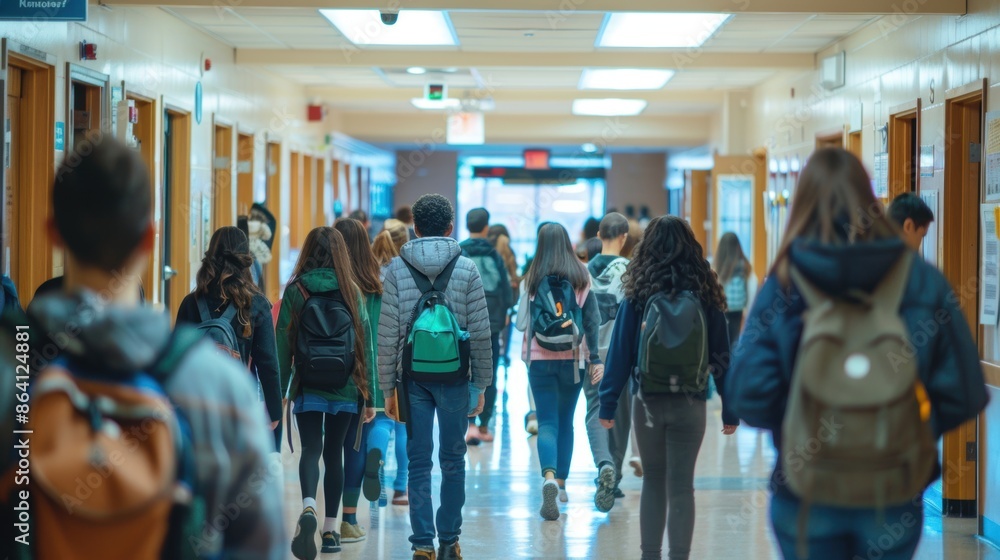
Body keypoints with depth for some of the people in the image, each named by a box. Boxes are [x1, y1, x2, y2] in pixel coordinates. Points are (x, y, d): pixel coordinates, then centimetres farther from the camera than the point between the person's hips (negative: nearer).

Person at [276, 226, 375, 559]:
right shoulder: (352, 292, -1)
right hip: (345, 389, 1)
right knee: (333, 453, 13)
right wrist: (369, 396, 5)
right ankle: (330, 530, 16)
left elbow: (283, 344, -3)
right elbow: (365, 346, -1)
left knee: (311, 449, -3)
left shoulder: (294, 291, -3)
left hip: (307, 389, -1)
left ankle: (308, 508, -31)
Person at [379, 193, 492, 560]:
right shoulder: (467, 269, -1)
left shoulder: (397, 269, 0)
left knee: (419, 463, 5)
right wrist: (481, 385, 6)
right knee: (453, 461, 10)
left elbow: (388, 335, -2)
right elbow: (481, 333, -2)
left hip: (413, 377, 1)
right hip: (455, 376, 0)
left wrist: (388, 388, 4)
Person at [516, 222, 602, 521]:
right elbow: (592, 320, -2)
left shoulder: (533, 279, -4)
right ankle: (561, 484, 25)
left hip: (540, 358, -2)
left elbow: (523, 320, 0)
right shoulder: (581, 277, -1)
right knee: (565, 421, 17)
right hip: (572, 357, 2)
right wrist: (595, 357, 0)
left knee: (547, 423, -2)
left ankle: (549, 477, -25)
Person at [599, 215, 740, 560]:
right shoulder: (705, 294, 0)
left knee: (653, 481, 15)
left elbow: (620, 352, -4)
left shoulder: (638, 293, -3)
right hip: (690, 404, 0)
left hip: (648, 402, 0)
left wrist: (608, 403, 0)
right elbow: (721, 356, 1)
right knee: (681, 486, 3)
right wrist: (730, 410, 5)